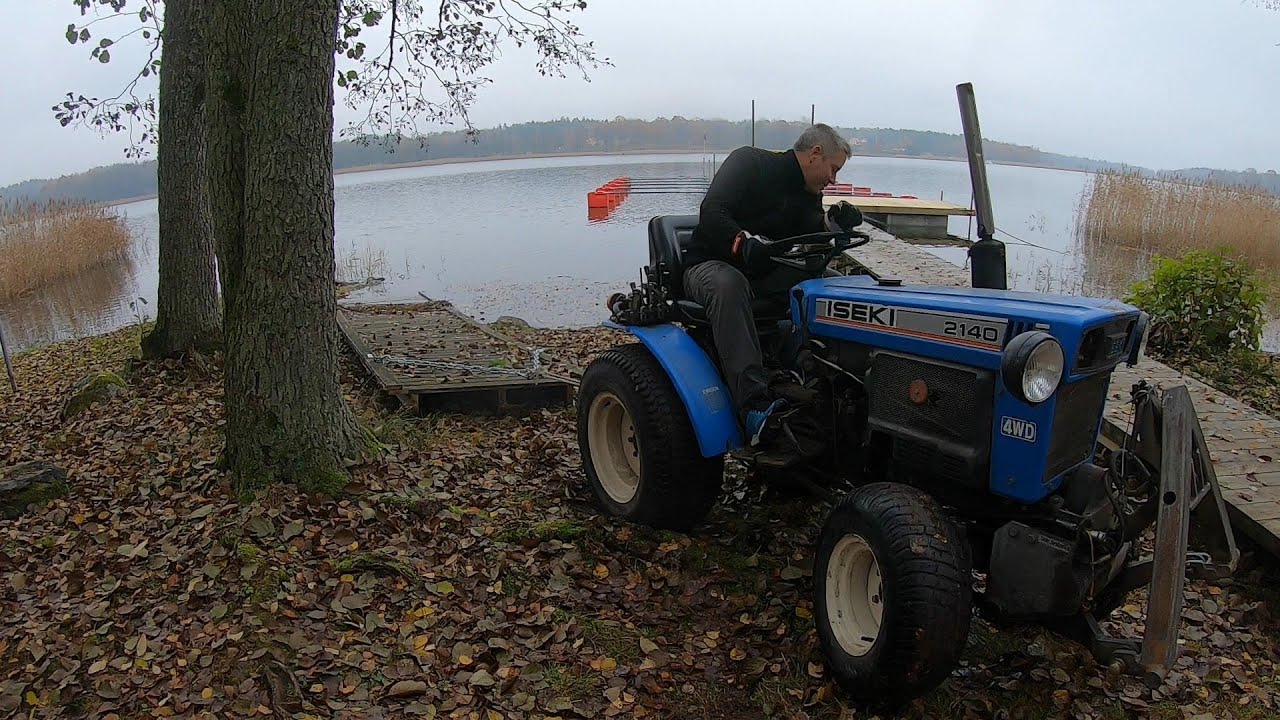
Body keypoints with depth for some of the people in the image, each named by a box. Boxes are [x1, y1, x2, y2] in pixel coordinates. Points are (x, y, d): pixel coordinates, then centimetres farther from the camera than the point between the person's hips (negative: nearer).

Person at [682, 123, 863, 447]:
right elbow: (711, 214, -19)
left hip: (764, 273, 7)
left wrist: (832, 223, -17)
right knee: (729, 285, -41)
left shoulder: (808, 195, 15)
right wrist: (743, 243, -35)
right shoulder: (749, 162, -5)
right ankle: (754, 404, -53)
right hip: (710, 265, -7)